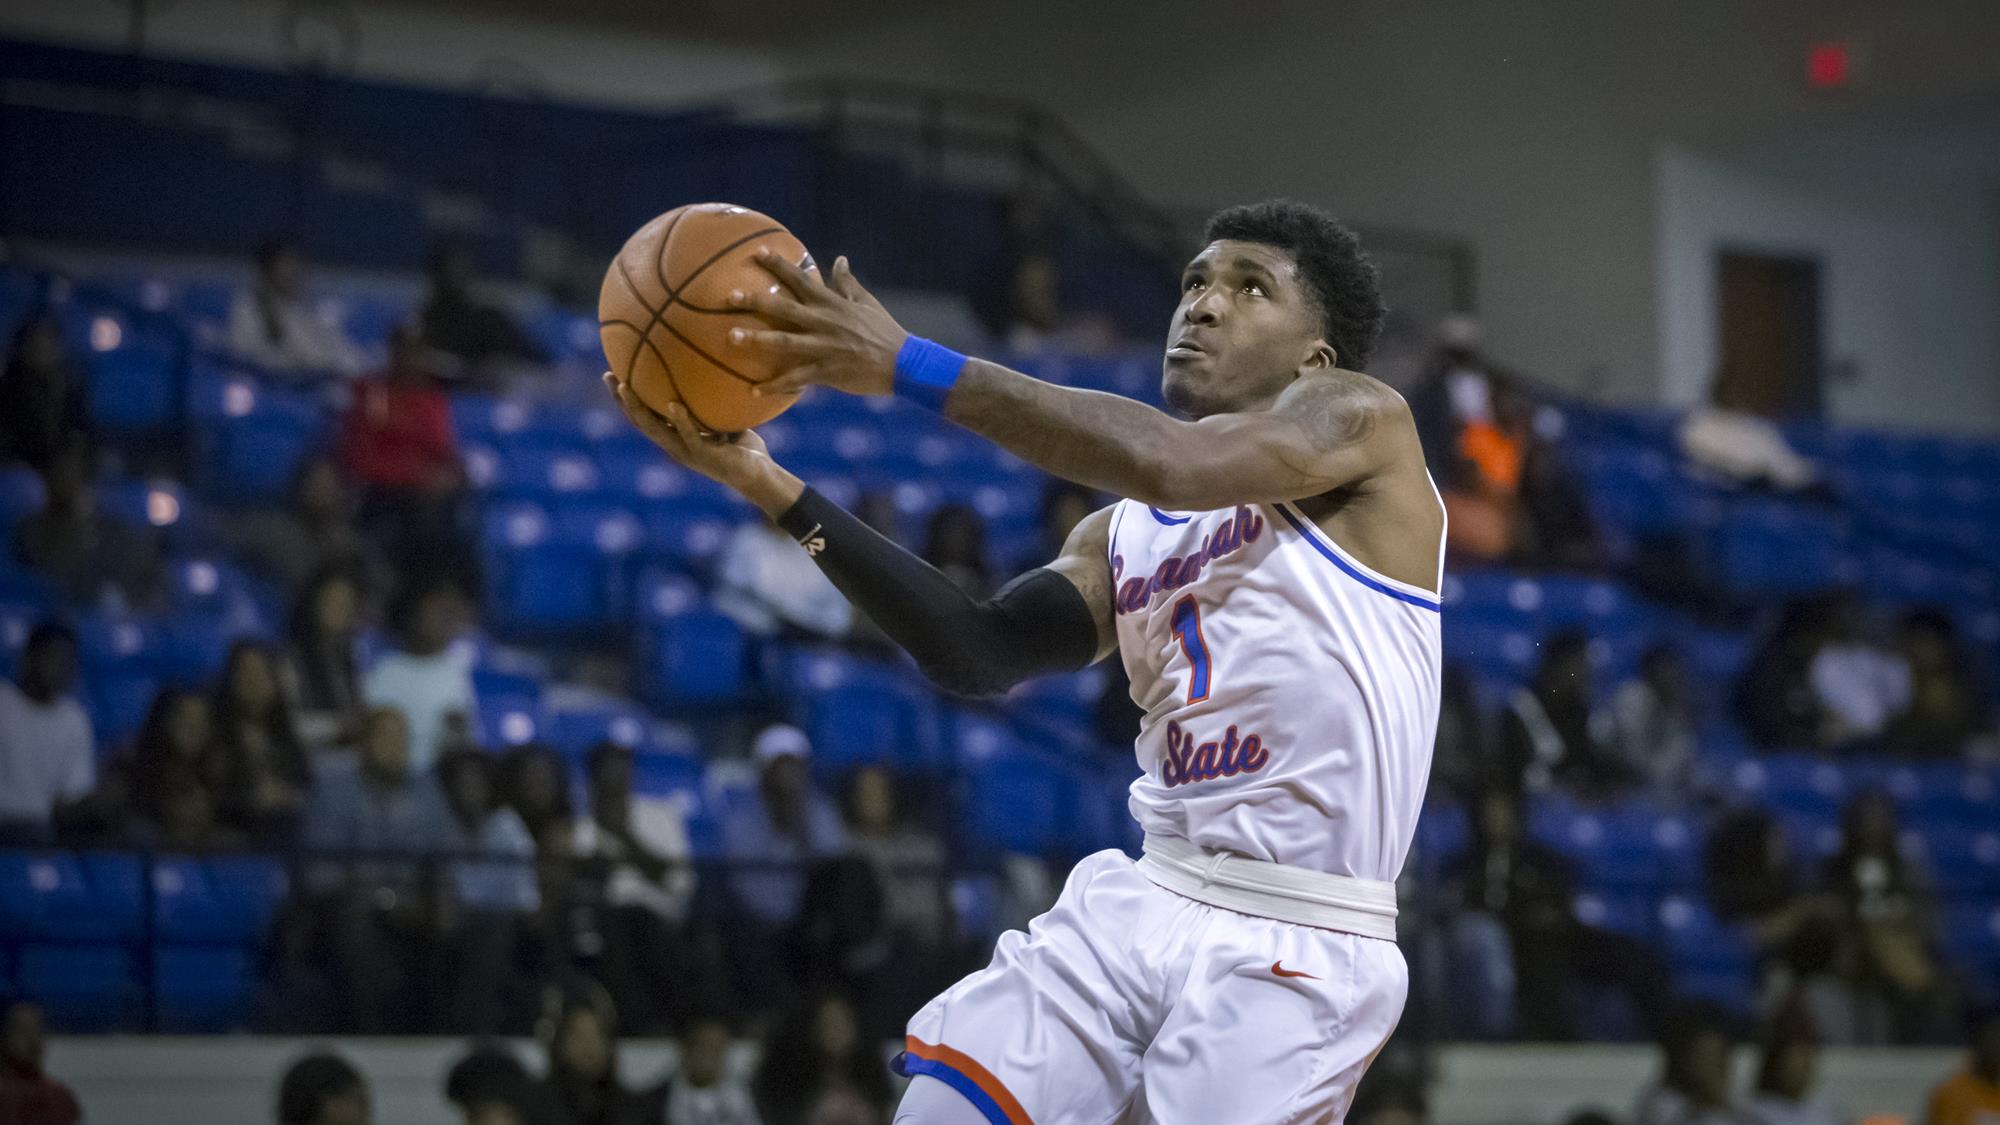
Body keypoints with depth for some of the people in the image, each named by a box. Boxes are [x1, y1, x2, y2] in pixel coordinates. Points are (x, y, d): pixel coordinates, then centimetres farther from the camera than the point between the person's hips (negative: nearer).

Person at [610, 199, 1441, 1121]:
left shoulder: (1358, 417, -1)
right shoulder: (1120, 539, 19)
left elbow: (1170, 462, -20)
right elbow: (981, 654, 3)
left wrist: (909, 365, -20)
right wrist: (769, 485, -4)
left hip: (1296, 950, -6)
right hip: (1139, 904, 7)